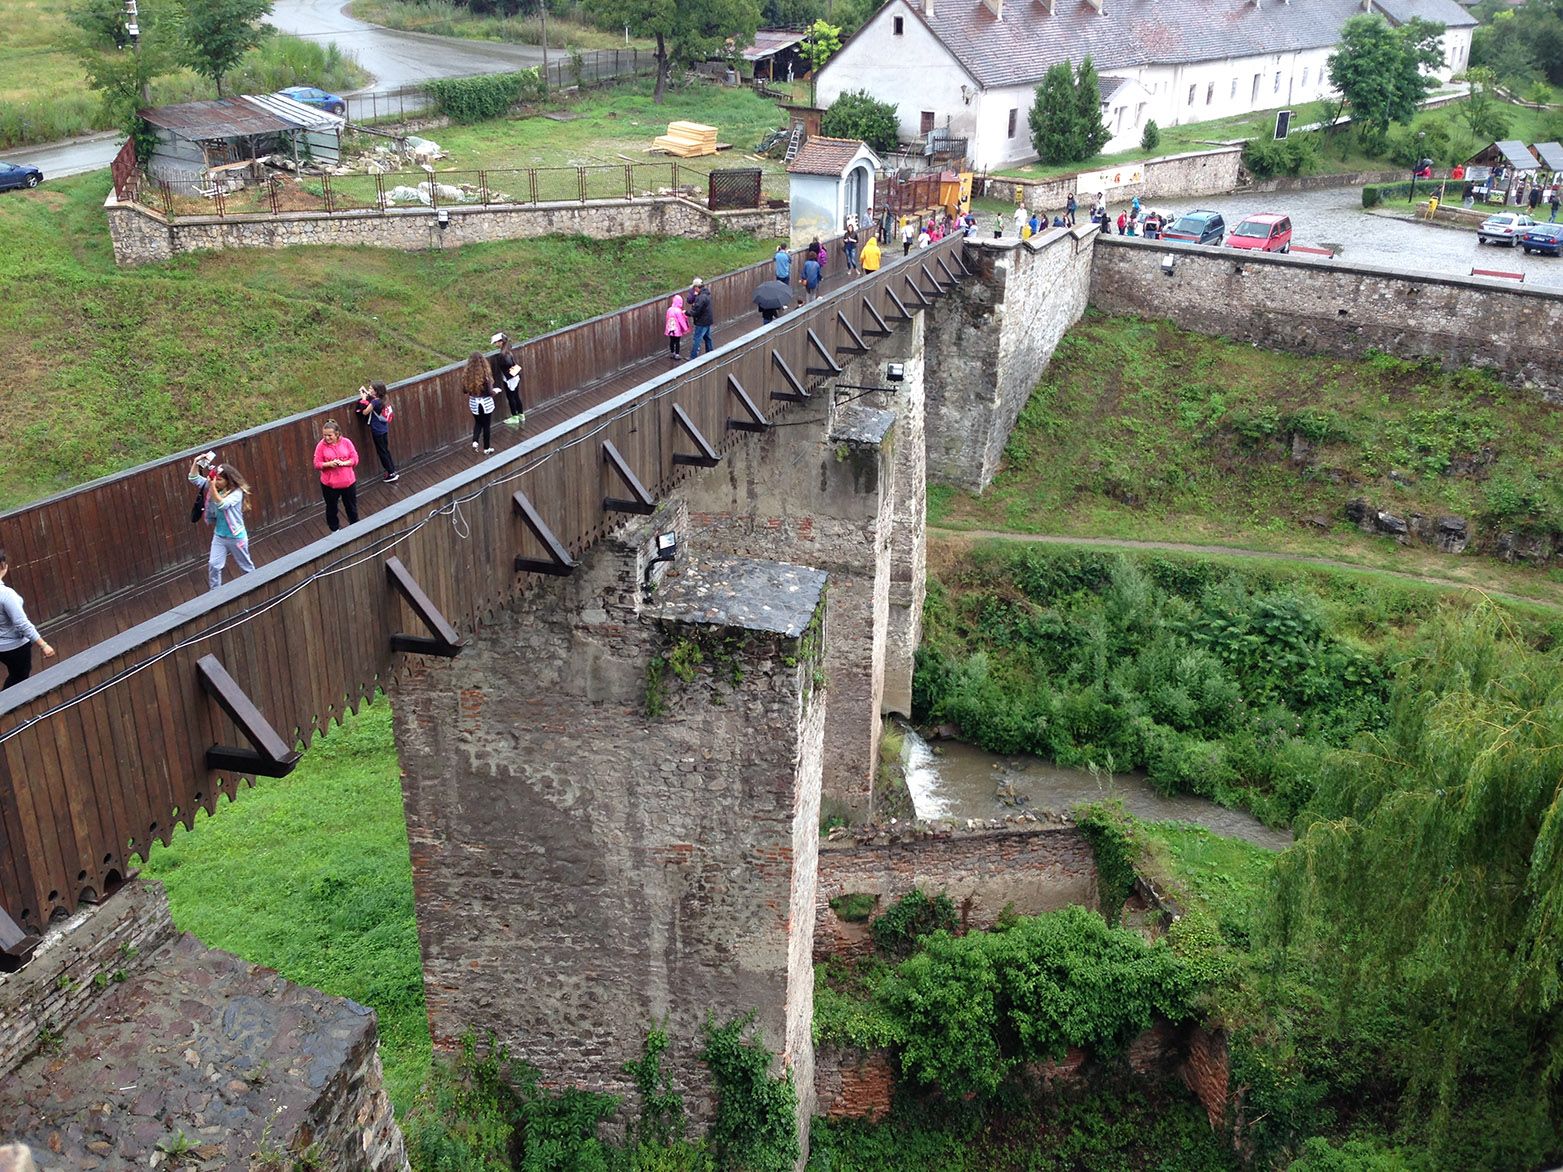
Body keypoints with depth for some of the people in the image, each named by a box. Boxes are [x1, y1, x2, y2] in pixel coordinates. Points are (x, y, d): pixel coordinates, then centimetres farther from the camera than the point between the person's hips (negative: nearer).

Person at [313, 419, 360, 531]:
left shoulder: (346, 442, -8)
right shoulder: (321, 445, -10)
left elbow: (355, 459, -5)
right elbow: (317, 464, -8)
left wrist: (343, 463, -22)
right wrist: (329, 464, -26)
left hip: (348, 481, 1)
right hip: (329, 483, -1)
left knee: (351, 506, 17)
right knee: (331, 507, 14)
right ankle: (334, 529, 34)